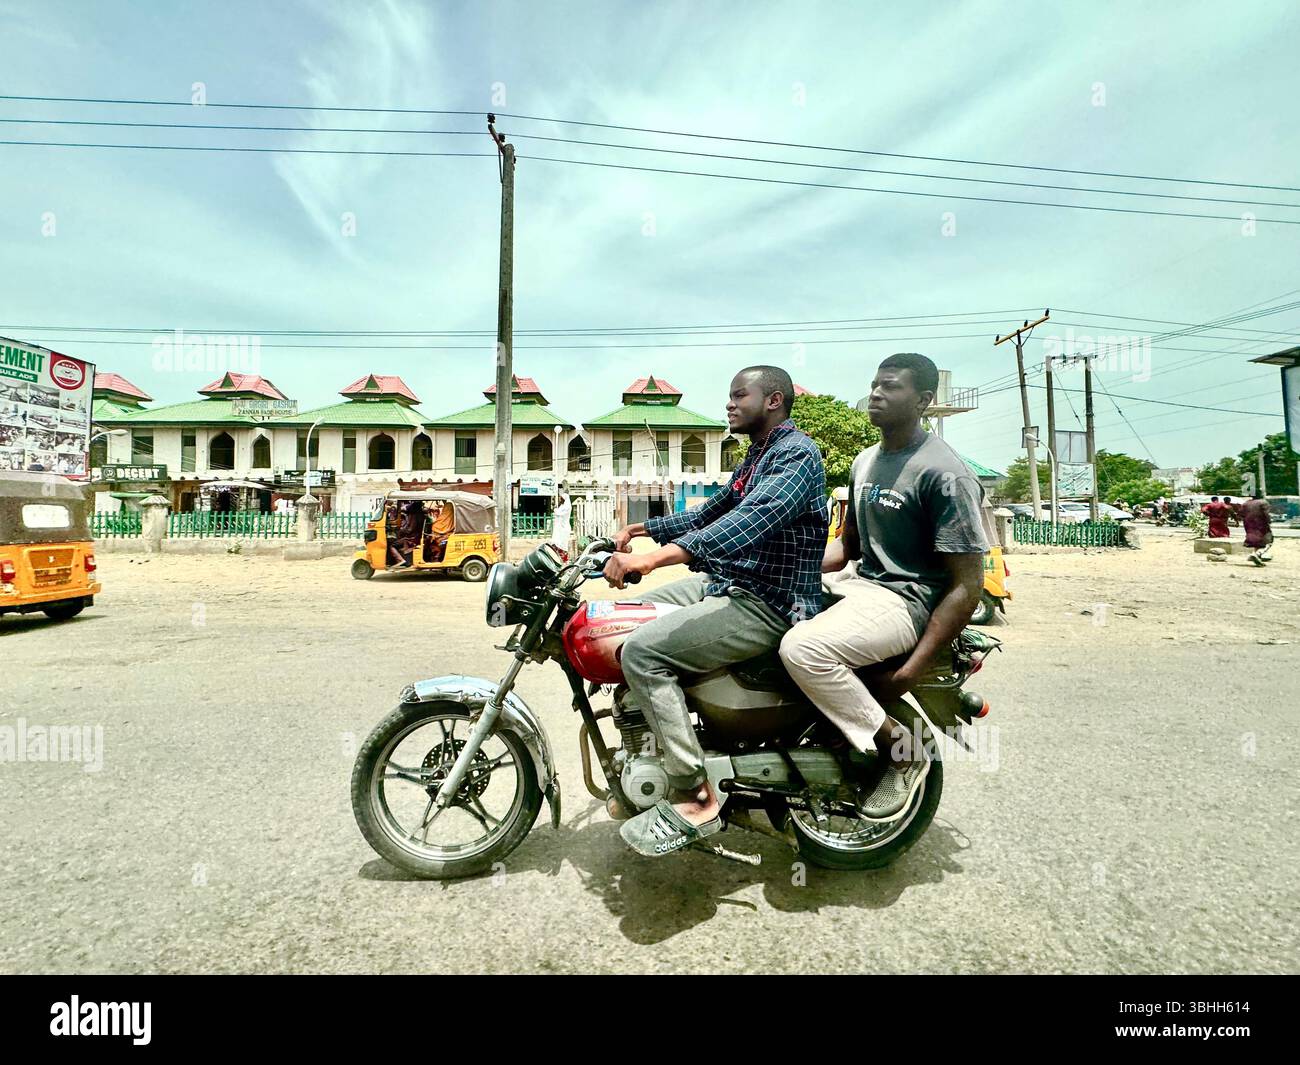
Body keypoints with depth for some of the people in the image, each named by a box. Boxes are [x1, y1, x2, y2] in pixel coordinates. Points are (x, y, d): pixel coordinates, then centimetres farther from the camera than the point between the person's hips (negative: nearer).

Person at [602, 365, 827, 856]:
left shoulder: (797, 454, -14)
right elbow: (709, 512, 25)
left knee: (643, 650, -24)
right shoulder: (756, 456, 19)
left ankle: (694, 798, -12)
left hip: (768, 606, -10)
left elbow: (749, 522, -32)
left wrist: (655, 556, -42)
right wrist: (640, 528, 15)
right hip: (727, 583, 11)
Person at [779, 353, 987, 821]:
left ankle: (902, 750, -7)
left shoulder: (945, 474, -15)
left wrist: (911, 671, -21)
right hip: (856, 581, 9)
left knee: (802, 648, -31)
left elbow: (967, 586, -16)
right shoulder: (865, 461, 12)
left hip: (907, 598, -9)